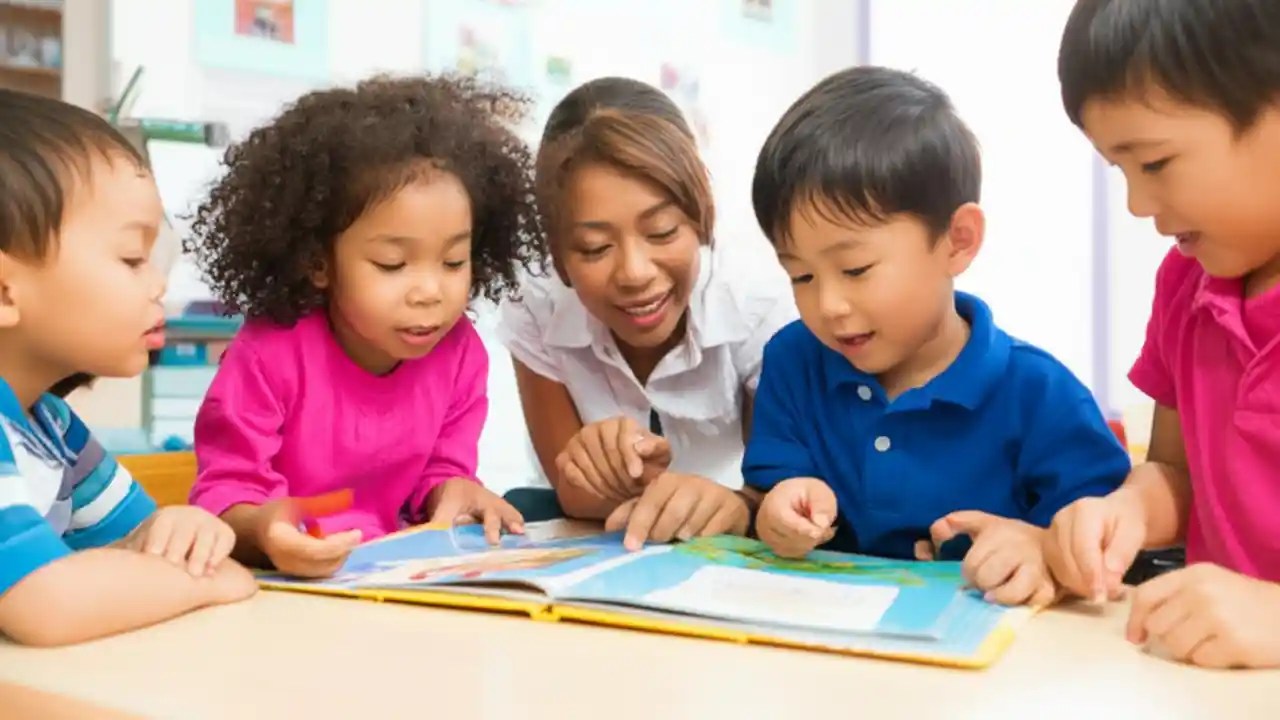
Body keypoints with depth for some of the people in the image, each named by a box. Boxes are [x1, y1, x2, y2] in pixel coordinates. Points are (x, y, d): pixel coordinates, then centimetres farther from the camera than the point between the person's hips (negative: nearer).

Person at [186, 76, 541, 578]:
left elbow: (440, 469, 5)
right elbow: (224, 494, -15)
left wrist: (450, 493, -18)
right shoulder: (271, 356, -19)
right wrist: (263, 530, -37)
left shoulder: (459, 352, -5)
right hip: (278, 582, -3)